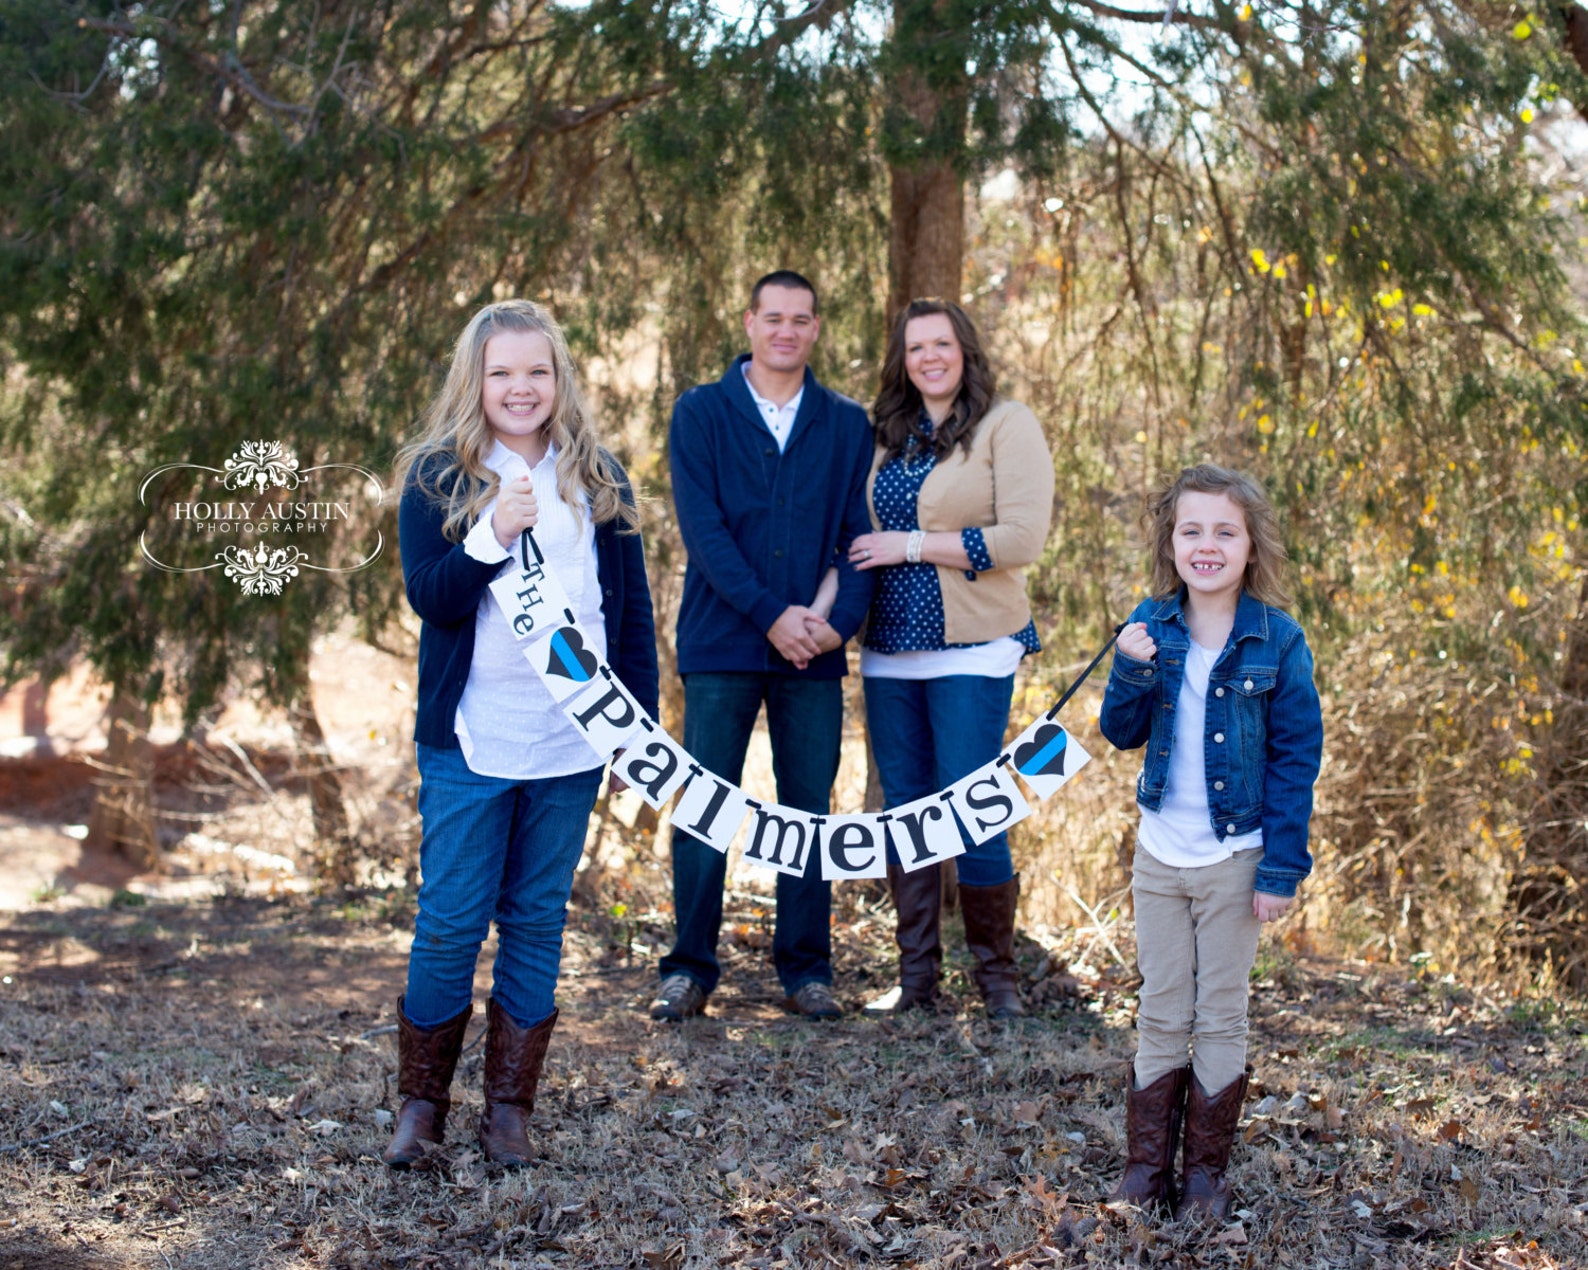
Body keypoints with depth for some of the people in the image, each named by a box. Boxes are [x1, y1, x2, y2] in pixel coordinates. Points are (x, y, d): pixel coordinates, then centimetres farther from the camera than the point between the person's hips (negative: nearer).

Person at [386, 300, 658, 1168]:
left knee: (537, 920, 8)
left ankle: (509, 1106, 18)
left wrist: (642, 723, 7)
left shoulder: (598, 481, 8)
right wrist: (494, 534, -24)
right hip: (469, 740, -2)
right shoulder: (437, 477, 0)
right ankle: (421, 1103, 16)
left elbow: (632, 609, 11)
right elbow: (430, 598, -9)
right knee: (451, 924, 0)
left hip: (572, 741, 3)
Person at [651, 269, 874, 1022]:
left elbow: (860, 532, 5)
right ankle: (689, 969, 12)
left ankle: (806, 971, 16)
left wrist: (841, 615, -12)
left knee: (809, 811, 6)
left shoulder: (846, 425, 9)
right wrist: (770, 614, -14)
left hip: (815, 649, 2)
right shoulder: (701, 414, 3)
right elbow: (702, 528, -6)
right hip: (721, 645, -2)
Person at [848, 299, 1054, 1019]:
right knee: (905, 810, 8)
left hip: (970, 649, -5)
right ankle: (916, 974, 17)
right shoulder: (888, 435, 13)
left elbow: (1021, 539, -13)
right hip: (890, 651, 6)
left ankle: (996, 973, 12)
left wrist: (912, 545, -12)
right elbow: (862, 537, 18)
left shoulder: (1007, 426, -4)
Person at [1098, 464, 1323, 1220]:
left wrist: (1282, 870, -11)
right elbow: (1121, 733, 2)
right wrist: (1131, 670, -18)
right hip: (1159, 853, 3)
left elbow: (1298, 757, -8)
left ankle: (1206, 1170, 21)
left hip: (1236, 859, -2)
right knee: (1161, 1013, 12)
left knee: (1220, 1017, 9)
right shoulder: (1152, 626, -2)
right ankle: (1147, 1164, 21)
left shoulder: (1276, 640, -11)